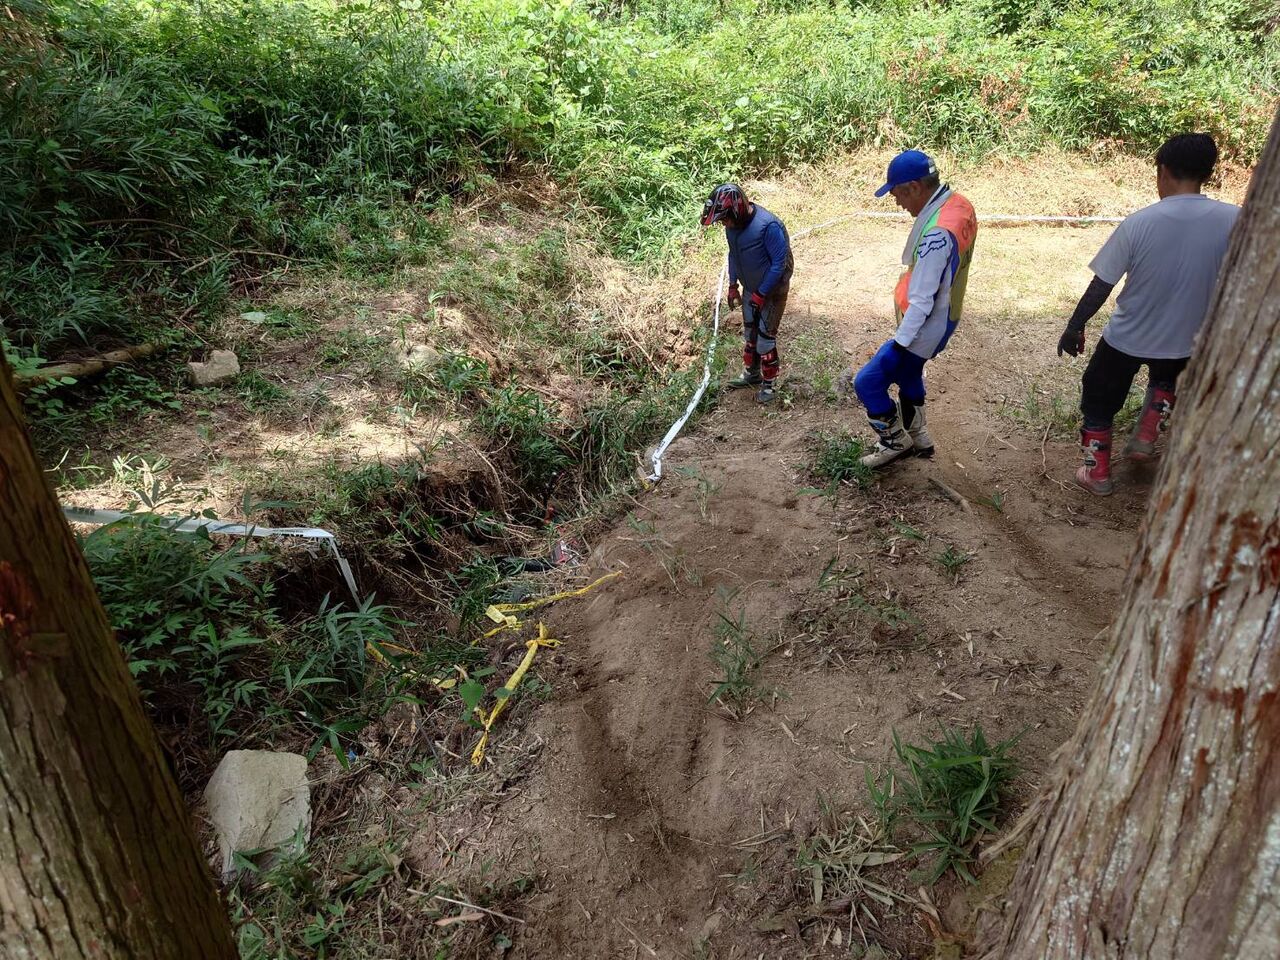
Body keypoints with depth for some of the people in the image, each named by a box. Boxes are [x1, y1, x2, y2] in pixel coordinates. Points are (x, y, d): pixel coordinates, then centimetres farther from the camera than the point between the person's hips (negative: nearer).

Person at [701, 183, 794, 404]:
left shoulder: (768, 226, -31)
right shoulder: (733, 225, -9)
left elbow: (779, 264, -25)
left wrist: (761, 294, -20)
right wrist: (733, 285, 7)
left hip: (772, 290, -7)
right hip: (750, 288, 7)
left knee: (765, 336, -1)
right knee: (749, 333, 17)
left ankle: (768, 382, 15)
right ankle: (751, 373, 36)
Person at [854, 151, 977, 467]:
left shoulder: (937, 232, -32)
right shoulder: (959, 204, 0)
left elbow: (922, 298, -28)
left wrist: (901, 341, -19)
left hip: (925, 328, -10)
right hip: (943, 317, 10)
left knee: (867, 382, -2)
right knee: (906, 373, 28)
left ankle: (895, 441, 17)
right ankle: (917, 438, 44)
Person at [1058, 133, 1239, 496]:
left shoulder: (1139, 223, -20)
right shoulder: (1234, 220, -14)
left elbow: (1101, 286, -15)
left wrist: (1075, 327, -1)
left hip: (1126, 337, -3)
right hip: (1186, 338, 3)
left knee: (1098, 400, 20)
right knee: (1166, 379, 39)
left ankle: (1097, 474, 29)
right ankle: (1145, 438, 36)